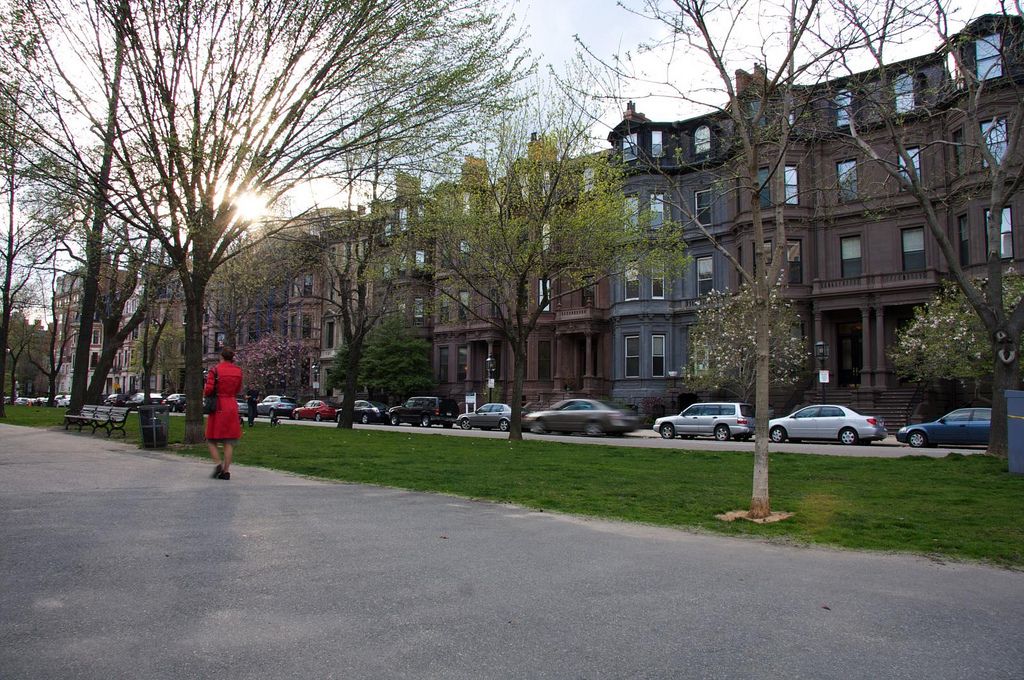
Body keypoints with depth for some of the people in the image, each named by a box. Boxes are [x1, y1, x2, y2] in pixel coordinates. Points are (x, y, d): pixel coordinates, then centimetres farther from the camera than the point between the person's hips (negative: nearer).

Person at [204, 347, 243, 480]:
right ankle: (226, 471, 4)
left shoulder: (214, 370, -9)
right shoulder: (238, 371, 5)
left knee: (211, 439, 9)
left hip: (218, 407, -4)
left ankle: (218, 463, -10)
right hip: (232, 406, 4)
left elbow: (208, 390, -15)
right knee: (229, 441, 5)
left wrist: (205, 392, 10)